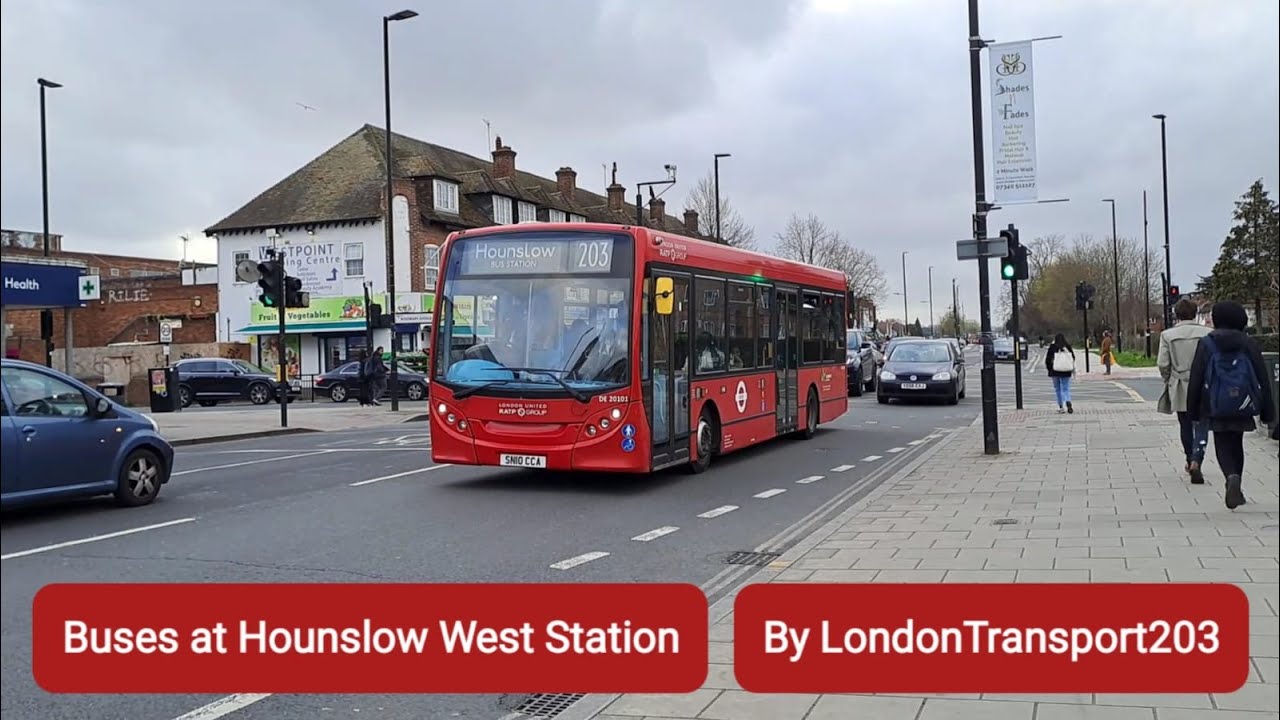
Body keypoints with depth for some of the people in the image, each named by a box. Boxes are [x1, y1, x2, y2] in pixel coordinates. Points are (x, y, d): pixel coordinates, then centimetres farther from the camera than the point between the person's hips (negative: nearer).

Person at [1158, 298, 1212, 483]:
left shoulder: (1167, 335, -5)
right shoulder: (1207, 333, -6)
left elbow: (1162, 364, -7)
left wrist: (1169, 381, 10)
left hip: (1179, 390, 1)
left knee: (1185, 427, 17)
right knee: (1201, 426, 1)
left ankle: (1190, 461, 29)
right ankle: (1195, 463, -16)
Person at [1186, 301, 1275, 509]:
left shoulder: (1206, 344, -3)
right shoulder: (1249, 344, 0)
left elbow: (1196, 379, -2)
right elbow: (1262, 378, 2)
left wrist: (1193, 409, 5)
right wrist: (1267, 410, 7)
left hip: (1216, 406, -2)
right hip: (1242, 405, 2)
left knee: (1222, 445, 5)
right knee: (1236, 444, 17)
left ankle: (1232, 476, -23)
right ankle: (1235, 489, 21)